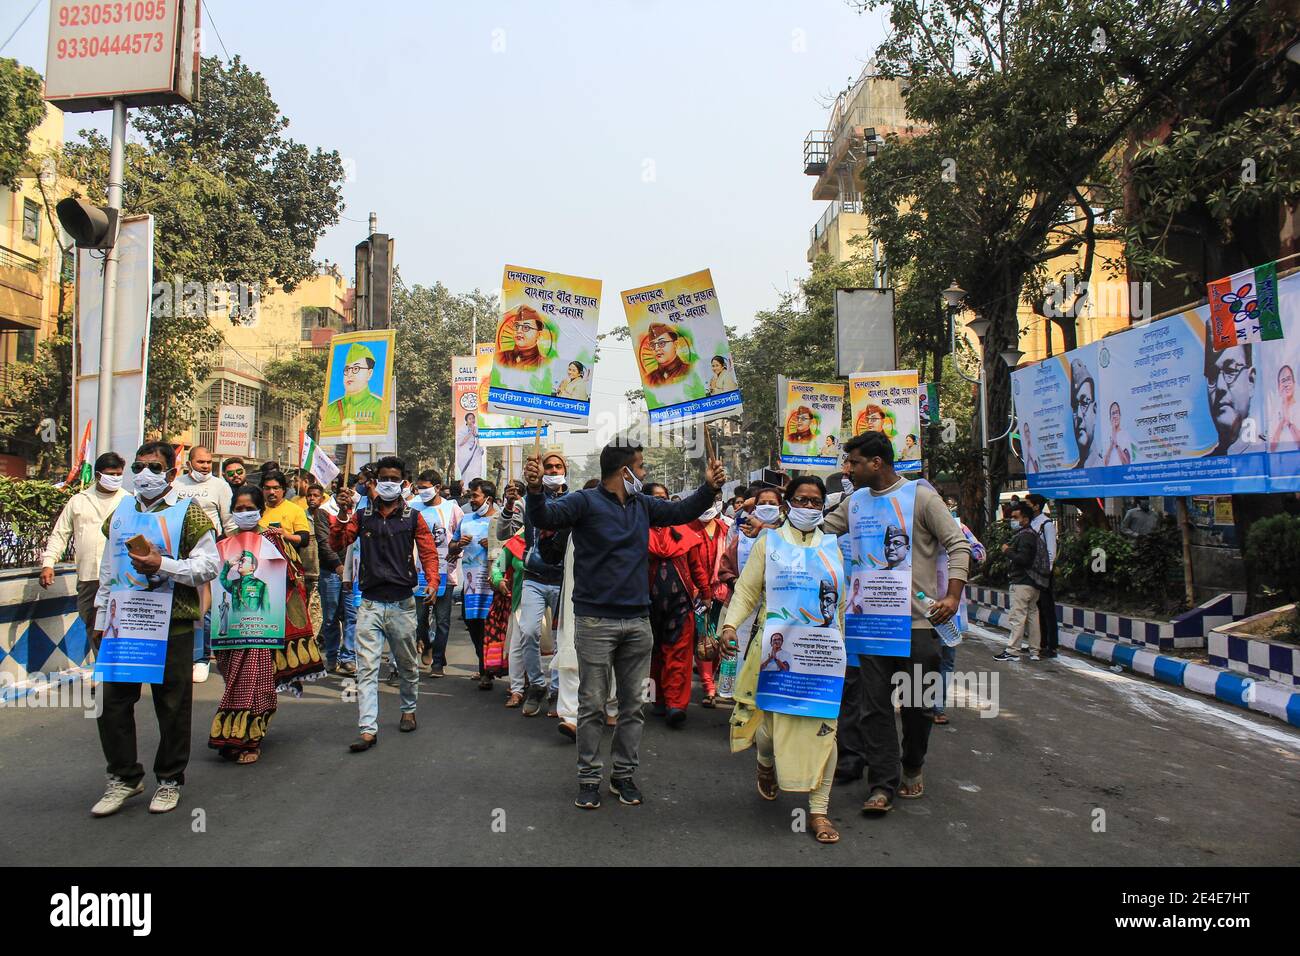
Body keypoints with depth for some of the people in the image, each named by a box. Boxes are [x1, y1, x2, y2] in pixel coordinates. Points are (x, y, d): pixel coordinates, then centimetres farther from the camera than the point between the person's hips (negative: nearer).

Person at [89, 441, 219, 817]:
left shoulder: (187, 512, -2)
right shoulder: (121, 512, 14)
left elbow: (209, 565, -8)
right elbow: (108, 570, 21)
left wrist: (163, 566, -20)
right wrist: (101, 618, 17)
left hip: (172, 623, -4)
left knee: (172, 705, 4)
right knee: (112, 700, 5)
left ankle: (170, 779, 20)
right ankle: (124, 776, 23)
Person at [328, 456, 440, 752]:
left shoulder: (412, 517, 2)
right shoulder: (361, 516, 6)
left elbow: (429, 551, 0)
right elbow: (337, 545, -1)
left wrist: (432, 581, -16)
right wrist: (343, 514, -14)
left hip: (402, 603, 0)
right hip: (370, 603, 0)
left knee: (408, 664, 14)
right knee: (366, 668, -6)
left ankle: (408, 710, 37)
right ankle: (368, 729, -4)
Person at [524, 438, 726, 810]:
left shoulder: (643, 505, 11)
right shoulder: (585, 502, -8)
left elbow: (683, 512, 21)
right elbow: (545, 517, -23)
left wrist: (709, 487, 5)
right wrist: (535, 490, -43)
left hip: (638, 622, 6)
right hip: (595, 621, -5)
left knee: (633, 704, 12)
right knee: (592, 704, 4)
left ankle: (624, 774, 25)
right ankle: (589, 777, 18)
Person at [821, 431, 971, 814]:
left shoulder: (921, 496, -5)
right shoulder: (854, 502, 8)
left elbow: (958, 544, -5)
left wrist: (953, 596, -14)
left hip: (919, 621, -3)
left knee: (918, 703, 10)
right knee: (874, 704, 0)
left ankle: (912, 770, 33)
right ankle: (883, 785, 8)